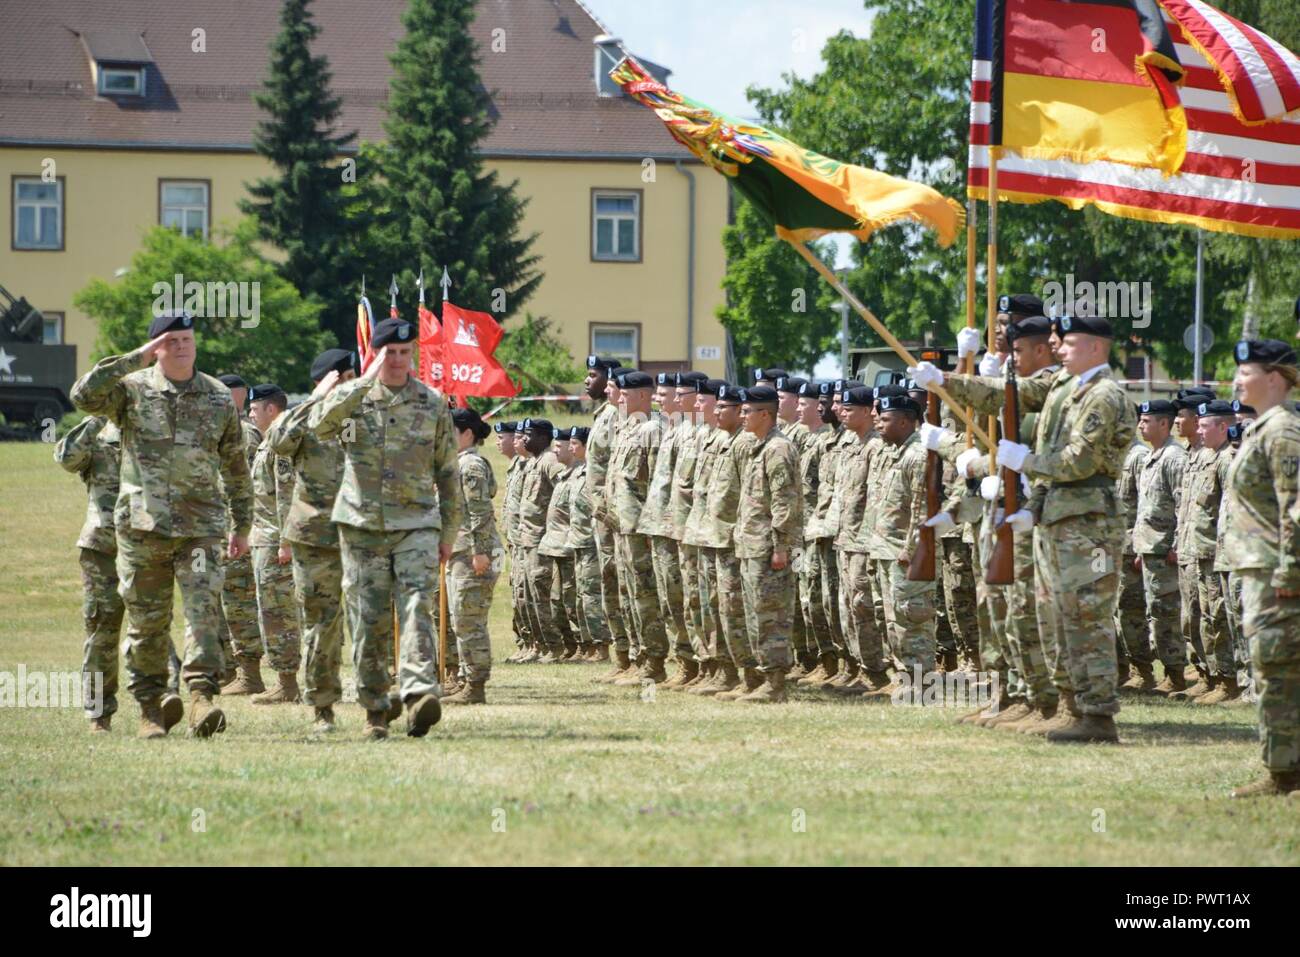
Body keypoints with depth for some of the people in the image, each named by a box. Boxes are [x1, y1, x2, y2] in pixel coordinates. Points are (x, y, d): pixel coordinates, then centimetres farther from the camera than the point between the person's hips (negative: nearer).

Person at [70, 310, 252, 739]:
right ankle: (151, 706, 15)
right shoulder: (133, 389, 1)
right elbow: (84, 395, -19)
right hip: (142, 526, -1)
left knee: (203, 609, -14)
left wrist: (241, 526, 17)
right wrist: (135, 359, -19)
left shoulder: (219, 398, 9)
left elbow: (236, 467, 17)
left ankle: (201, 697, -21)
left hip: (200, 528, 1)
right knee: (146, 621, 5)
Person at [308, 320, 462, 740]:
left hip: (417, 524, 0)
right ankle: (375, 710, 12)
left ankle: (419, 694, -30)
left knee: (417, 609, -17)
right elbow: (319, 425, -20)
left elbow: (447, 472, 12)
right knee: (369, 621, 3)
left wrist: (449, 532, 9)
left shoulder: (433, 403, 7)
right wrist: (367, 381, -22)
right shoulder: (352, 396, 3)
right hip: (363, 526, 0)